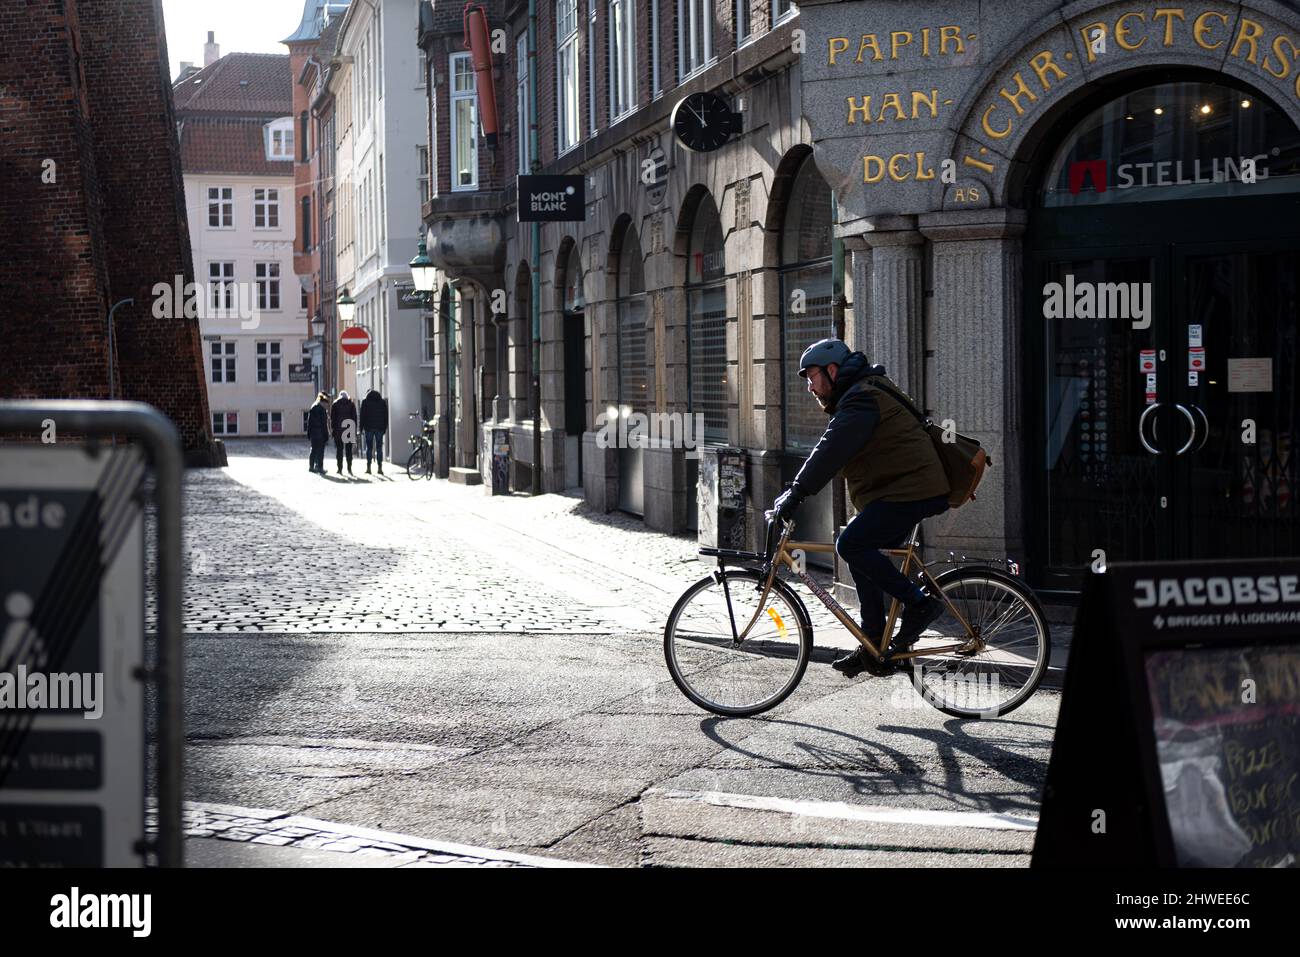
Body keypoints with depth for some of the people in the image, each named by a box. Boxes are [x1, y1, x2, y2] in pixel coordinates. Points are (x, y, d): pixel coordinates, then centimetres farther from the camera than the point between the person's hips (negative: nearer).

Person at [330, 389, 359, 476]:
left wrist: (332, 428, 2)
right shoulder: (351, 404, 6)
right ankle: (349, 468, 1)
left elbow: (332, 417, 0)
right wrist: (354, 430, 7)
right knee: (349, 449, 6)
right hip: (349, 429, 1)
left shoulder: (335, 404, 4)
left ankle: (340, 468, -3)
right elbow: (354, 417, 5)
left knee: (339, 449, 2)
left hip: (338, 429, -1)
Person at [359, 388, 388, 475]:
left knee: (369, 448, 2)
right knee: (379, 448, 2)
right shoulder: (382, 401, 9)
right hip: (380, 428, 2)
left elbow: (362, 415, -1)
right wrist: (385, 428, 13)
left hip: (369, 428, -2)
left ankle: (368, 468, -3)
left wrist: (361, 428, 1)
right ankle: (380, 468, -3)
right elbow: (386, 415, 9)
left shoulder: (365, 401, 2)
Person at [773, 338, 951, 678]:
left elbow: (831, 450, -24)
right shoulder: (860, 396, 21)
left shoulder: (862, 398, -14)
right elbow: (833, 452, 24)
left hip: (911, 490, -11)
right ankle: (874, 647, 13)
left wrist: (796, 493, -26)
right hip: (908, 488, 11)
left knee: (851, 545, -18)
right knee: (862, 555, 11)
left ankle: (919, 603, -11)